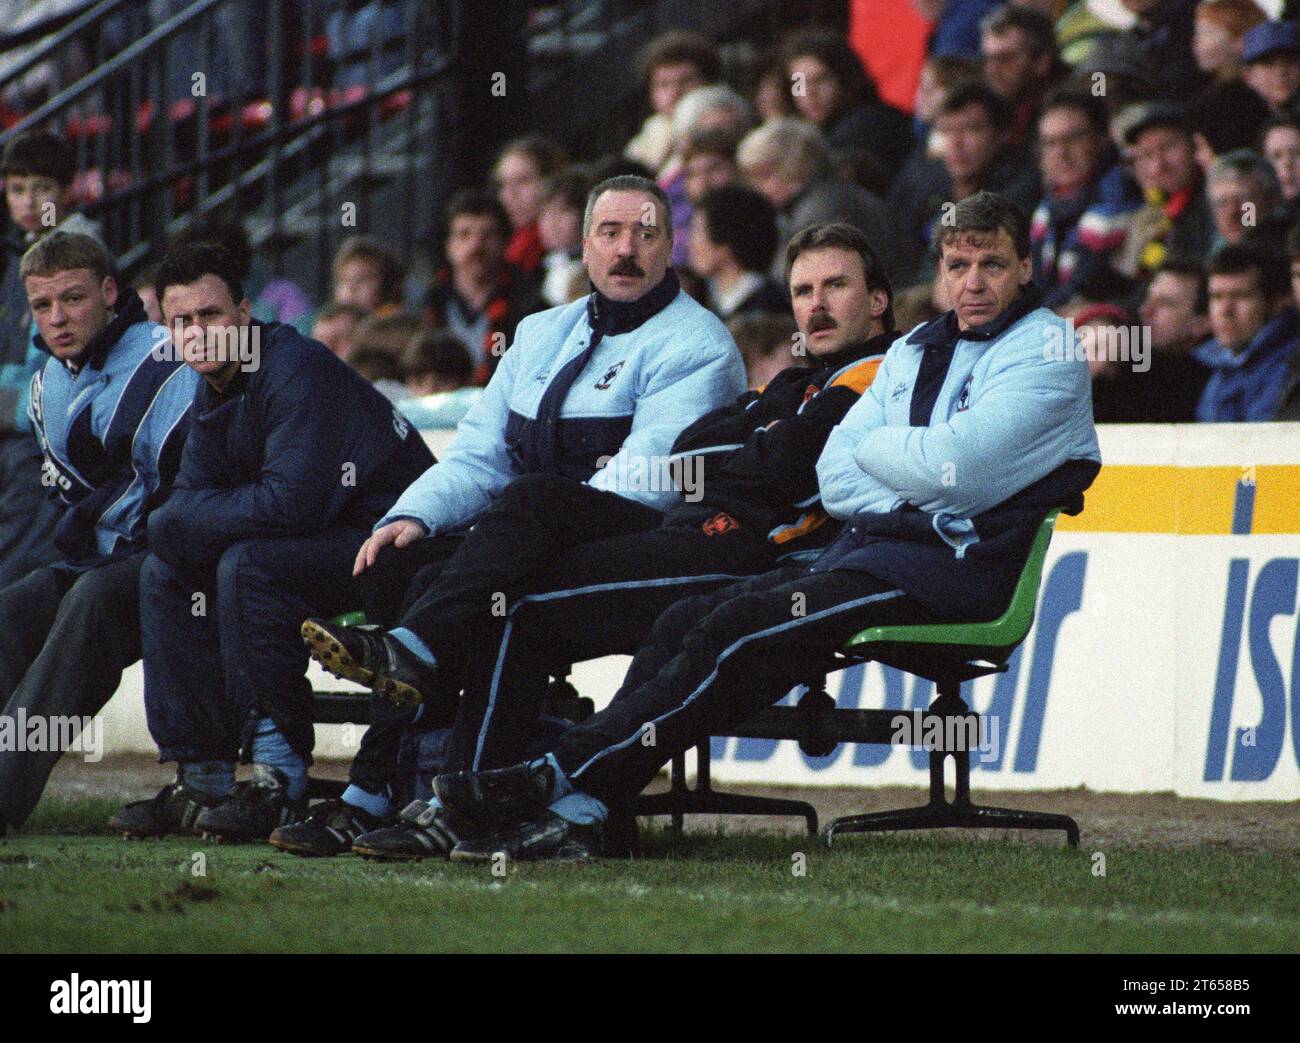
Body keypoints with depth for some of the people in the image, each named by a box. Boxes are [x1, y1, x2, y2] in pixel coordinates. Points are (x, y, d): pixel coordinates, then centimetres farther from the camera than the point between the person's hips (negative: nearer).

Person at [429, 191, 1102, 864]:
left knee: (740, 628, -25)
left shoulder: (1047, 351, -1)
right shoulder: (915, 351, 23)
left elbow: (956, 466, -16)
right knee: (687, 621, -15)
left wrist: (876, 448, 3)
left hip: (957, 565, -8)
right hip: (869, 546, 8)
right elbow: (834, 477, 13)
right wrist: (921, 480, -5)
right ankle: (573, 816, -27)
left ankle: (561, 777, -27)